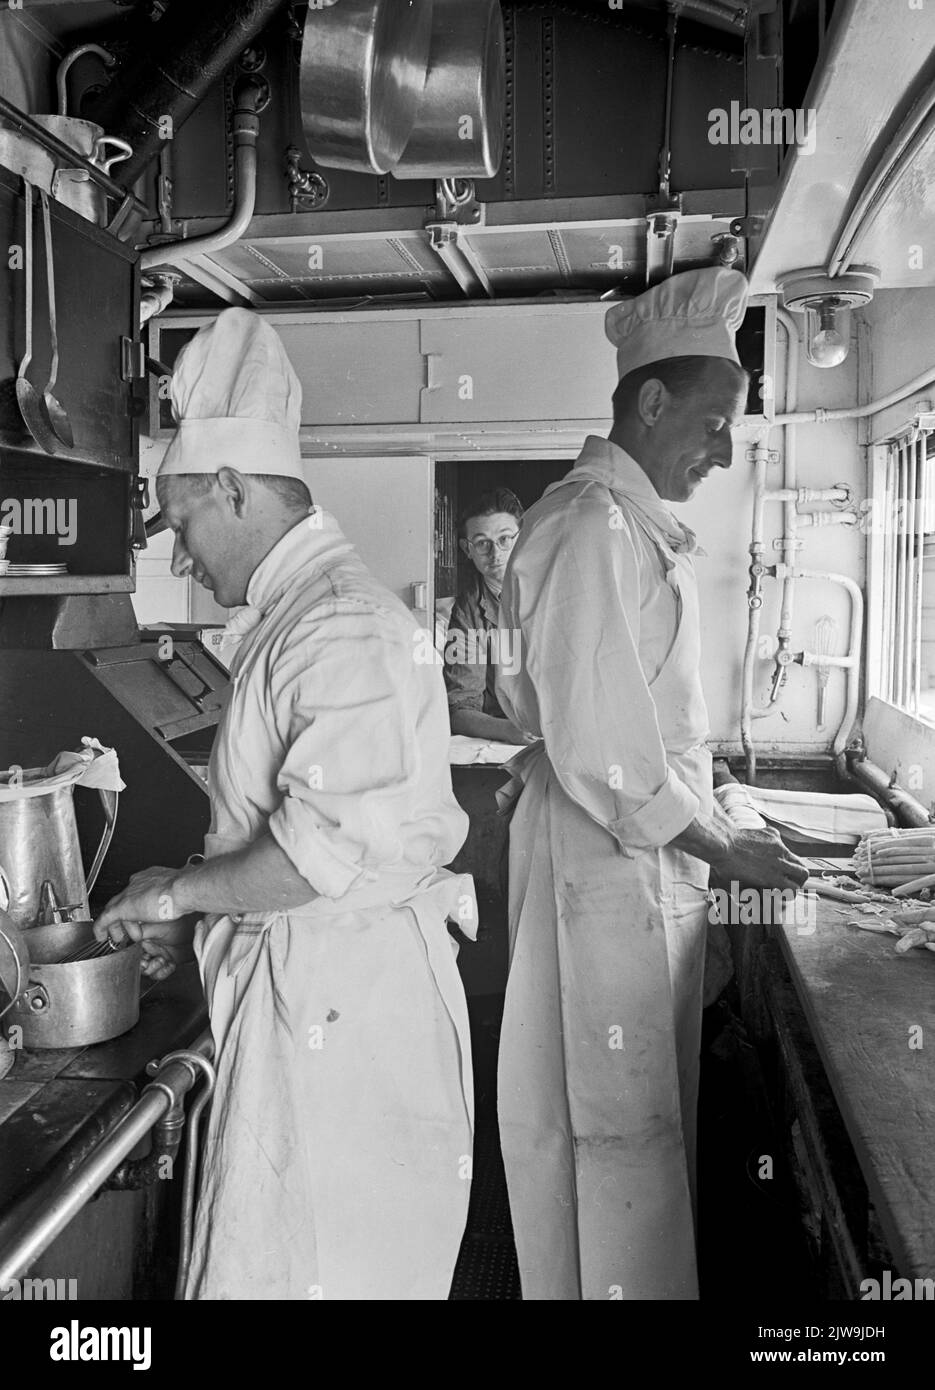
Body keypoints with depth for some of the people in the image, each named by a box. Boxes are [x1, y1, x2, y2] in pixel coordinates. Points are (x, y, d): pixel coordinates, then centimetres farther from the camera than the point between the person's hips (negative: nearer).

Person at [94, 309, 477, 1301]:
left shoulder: (343, 624, -19)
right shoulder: (294, 615, 13)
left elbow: (327, 848, -26)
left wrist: (177, 892, -12)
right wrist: (197, 916, 14)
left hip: (344, 997, -9)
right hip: (296, 987, 9)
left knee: (320, 1263, 5)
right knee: (277, 1246, 18)